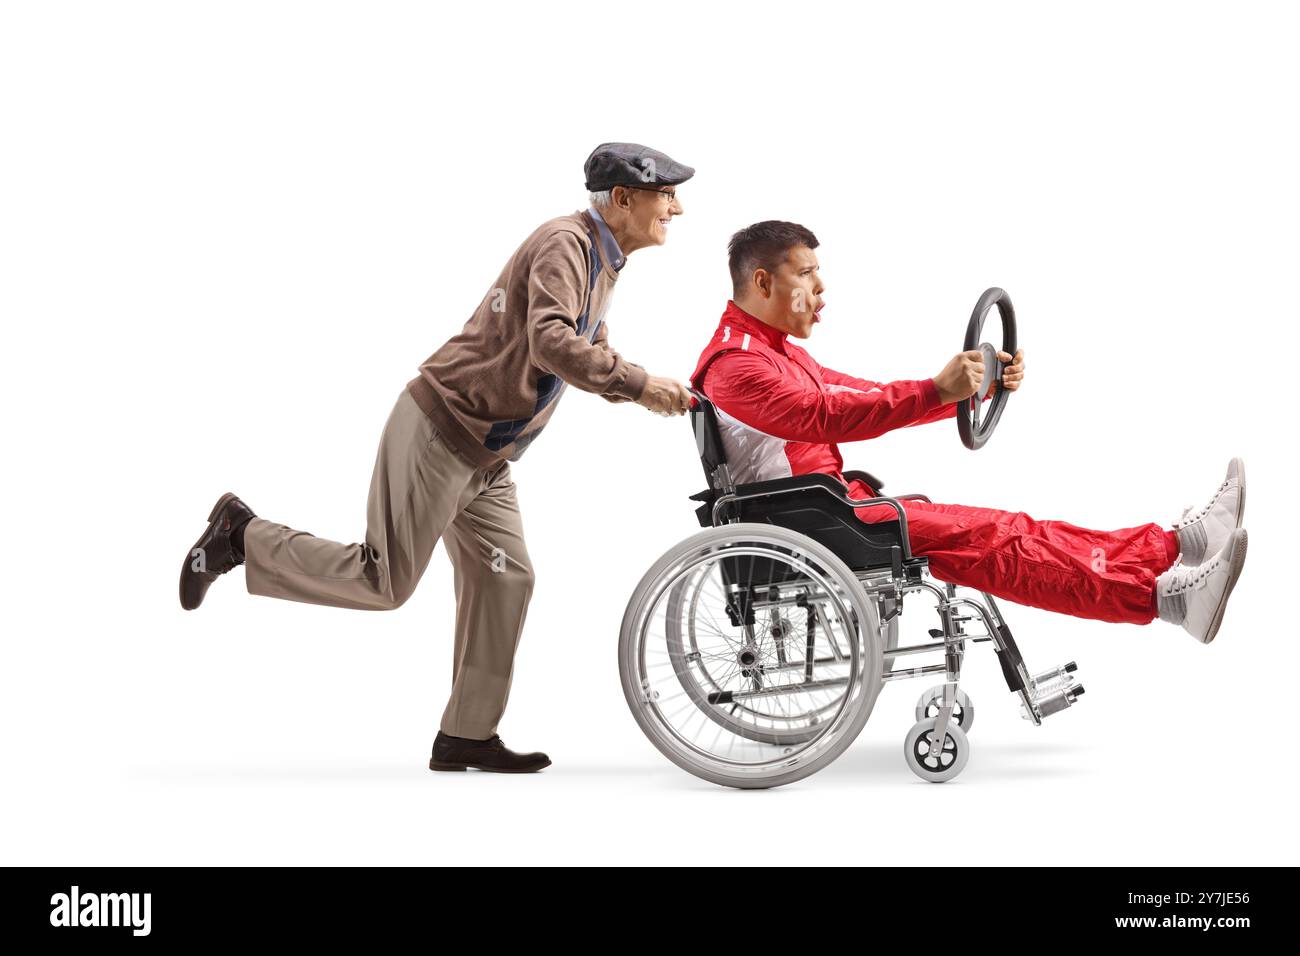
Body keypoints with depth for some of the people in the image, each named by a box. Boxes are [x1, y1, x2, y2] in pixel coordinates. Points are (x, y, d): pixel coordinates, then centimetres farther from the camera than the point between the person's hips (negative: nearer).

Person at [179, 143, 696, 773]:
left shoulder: (601, 261, 16)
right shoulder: (565, 243, -16)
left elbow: (591, 352, 23)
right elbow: (550, 343, -32)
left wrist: (657, 391, 7)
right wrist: (638, 384, -29)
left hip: (485, 456, 10)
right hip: (441, 432, -10)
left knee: (504, 581, 6)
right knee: (384, 584, -8)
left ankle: (467, 736, 12)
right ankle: (242, 537, 7)